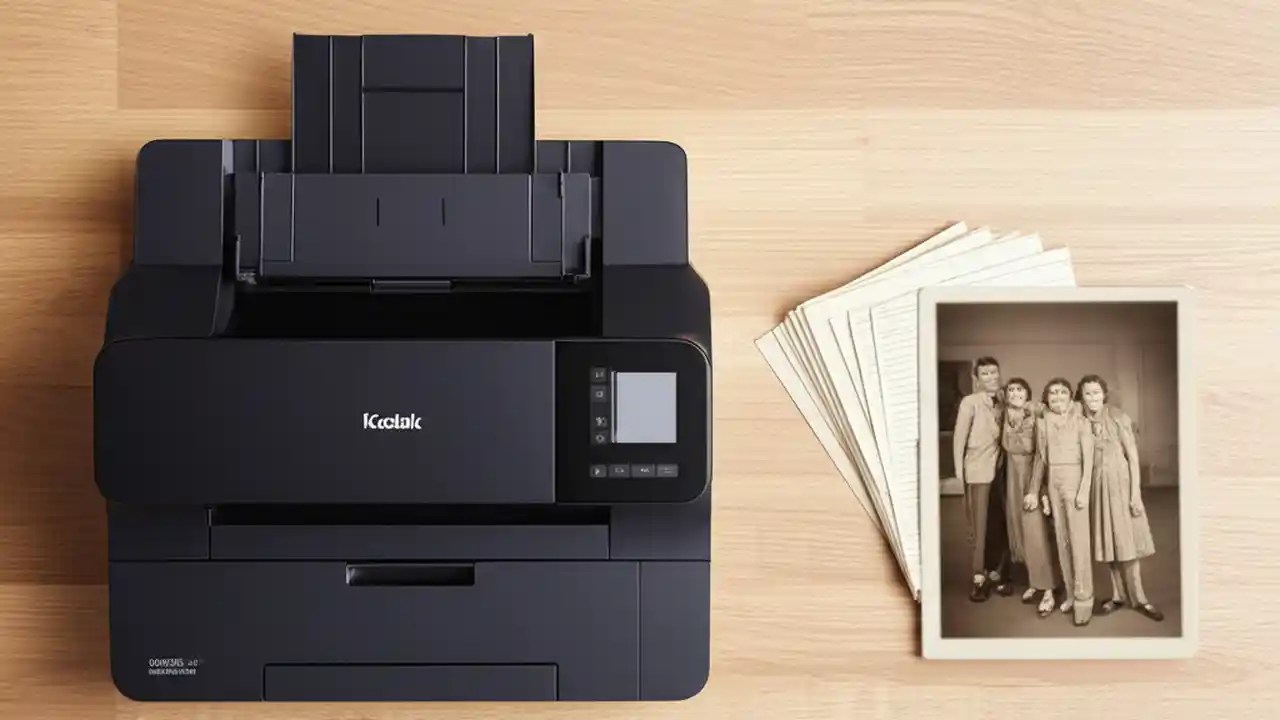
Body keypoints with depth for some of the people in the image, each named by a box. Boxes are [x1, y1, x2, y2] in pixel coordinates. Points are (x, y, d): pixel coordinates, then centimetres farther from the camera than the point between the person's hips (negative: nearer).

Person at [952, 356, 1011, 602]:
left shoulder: (1003, 403, 7)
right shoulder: (970, 402, -6)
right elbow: (959, 439, -5)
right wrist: (960, 473, -7)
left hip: (1001, 470, 4)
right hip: (978, 471, -4)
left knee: (1001, 526, 6)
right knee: (979, 527, -1)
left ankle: (996, 574, 18)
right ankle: (979, 578, 7)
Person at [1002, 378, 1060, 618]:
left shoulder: (1036, 418, -14)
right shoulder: (1007, 419, 3)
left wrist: (1035, 490, -18)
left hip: (1033, 477, -6)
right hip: (1013, 477, 6)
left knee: (1037, 533, -7)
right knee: (1019, 531, 9)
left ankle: (1048, 591, -4)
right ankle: (1034, 582, 22)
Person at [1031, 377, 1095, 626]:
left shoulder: (1079, 421, -5)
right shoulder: (1042, 423, 7)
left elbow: (1088, 458, -7)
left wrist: (1084, 491, -13)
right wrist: (1035, 491, 11)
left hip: (1074, 480, -5)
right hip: (1053, 482, 5)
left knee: (1079, 540, -4)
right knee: (1061, 538, 9)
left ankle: (1083, 599, 2)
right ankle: (1071, 593, 18)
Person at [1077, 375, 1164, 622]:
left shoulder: (1118, 418, -8)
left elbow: (1133, 456, -8)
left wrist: (1135, 492, -12)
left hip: (1120, 483, -3)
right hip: (1096, 485, 3)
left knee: (1125, 541, 0)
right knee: (1108, 543, 8)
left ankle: (1138, 598, 10)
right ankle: (1119, 595, 18)